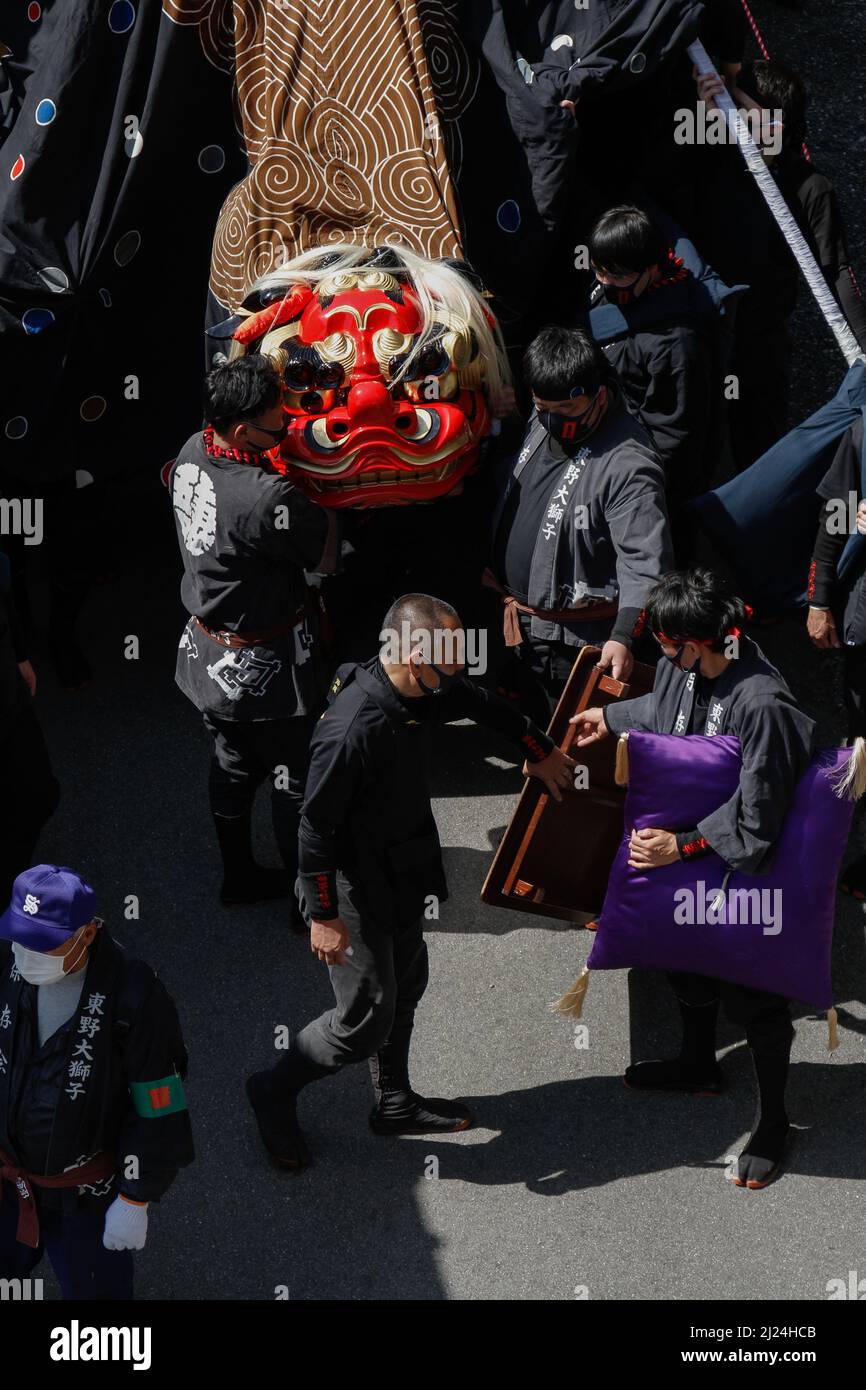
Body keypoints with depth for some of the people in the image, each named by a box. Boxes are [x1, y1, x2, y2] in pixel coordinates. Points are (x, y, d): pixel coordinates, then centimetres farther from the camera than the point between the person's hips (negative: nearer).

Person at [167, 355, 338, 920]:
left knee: (234, 766, 25)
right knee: (297, 781, 11)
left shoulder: (194, 452, -10)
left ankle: (240, 875, 43)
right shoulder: (269, 498, -35)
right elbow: (332, 550, -20)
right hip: (266, 666, -8)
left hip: (209, 651, 8)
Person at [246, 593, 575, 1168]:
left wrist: (540, 750, 28)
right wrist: (324, 917, -21)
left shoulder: (422, 691, -9)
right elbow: (316, 829, -27)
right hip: (357, 890, -9)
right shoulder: (351, 730, -35)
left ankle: (396, 1104, 43)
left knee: (406, 988, 23)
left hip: (404, 878, 9)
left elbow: (481, 702, 15)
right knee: (367, 1020, 1)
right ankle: (275, 1091, 23)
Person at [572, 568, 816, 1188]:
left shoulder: (761, 705, -36)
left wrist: (682, 846, -30)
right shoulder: (686, 666, -12)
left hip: (744, 871, -8)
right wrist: (611, 717, 27)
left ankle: (773, 1119, 31)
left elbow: (754, 824, -30)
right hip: (685, 844, 8)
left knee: (752, 995, 9)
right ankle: (700, 1064, 55)